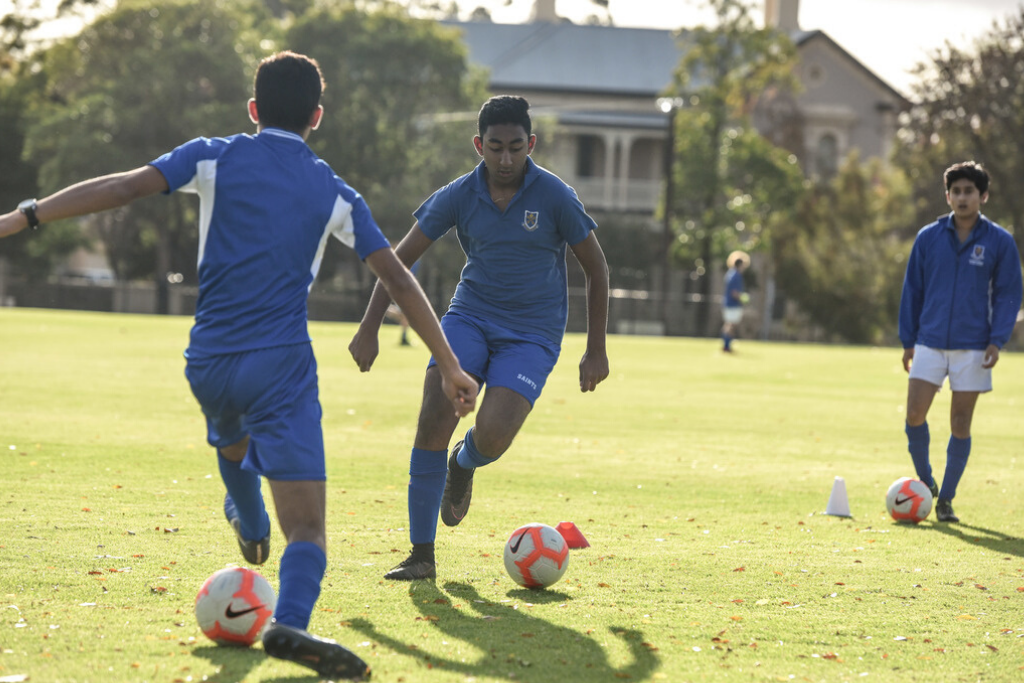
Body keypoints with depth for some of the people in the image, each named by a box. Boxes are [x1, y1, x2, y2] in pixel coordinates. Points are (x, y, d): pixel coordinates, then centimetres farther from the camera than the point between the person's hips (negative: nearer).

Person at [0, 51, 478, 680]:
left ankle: (251, 526, 61)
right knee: (307, 524, -11)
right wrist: (449, 366, 10)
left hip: (208, 362, 2)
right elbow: (398, 278, 5)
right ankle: (290, 622, -35)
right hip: (282, 365, -2)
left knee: (232, 444, 38)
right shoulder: (335, 193, 7)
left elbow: (124, 187, -8)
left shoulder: (214, 159, 5)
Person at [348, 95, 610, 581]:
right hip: (469, 317, 2)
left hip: (531, 335, -2)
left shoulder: (554, 196, -9)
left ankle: (463, 466, 18)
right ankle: (421, 556, -10)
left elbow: (596, 268, 2)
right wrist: (369, 329, -4)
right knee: (434, 421, -20)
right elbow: (399, 259, 4)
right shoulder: (459, 195, -4)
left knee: (493, 435, -24)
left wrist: (596, 351, 2)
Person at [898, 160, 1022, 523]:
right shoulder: (928, 238, 3)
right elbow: (912, 290, 9)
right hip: (930, 343, 1)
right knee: (914, 416, -8)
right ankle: (924, 483, 15)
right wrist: (908, 340, 6)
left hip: (973, 349, -1)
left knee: (960, 425, 2)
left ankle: (946, 499, 14)